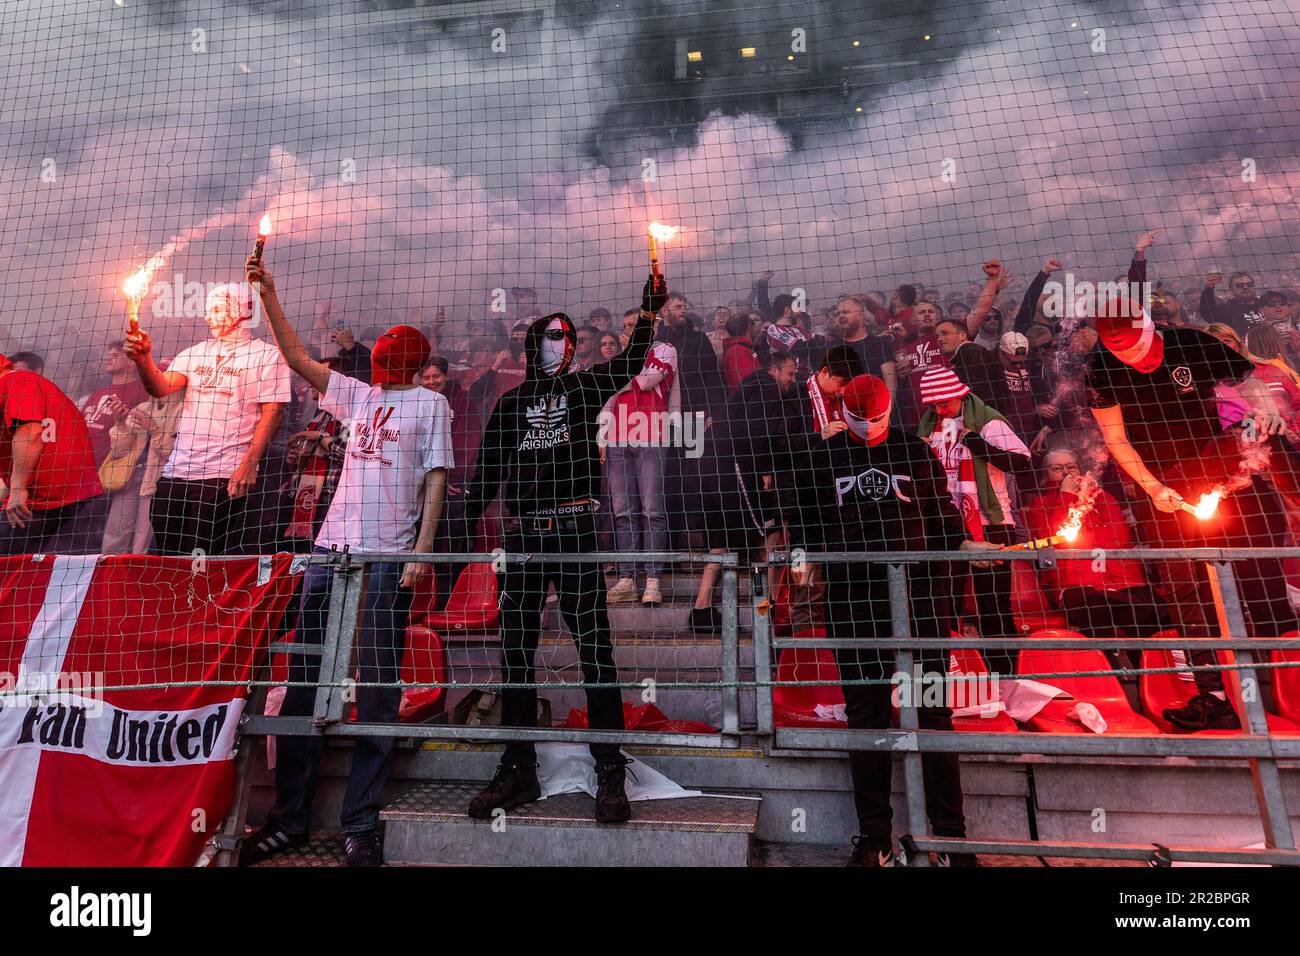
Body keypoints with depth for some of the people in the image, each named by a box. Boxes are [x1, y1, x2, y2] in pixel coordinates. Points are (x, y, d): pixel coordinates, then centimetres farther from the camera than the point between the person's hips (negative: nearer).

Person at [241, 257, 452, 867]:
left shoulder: (430, 403, 6)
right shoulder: (357, 395, 21)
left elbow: (436, 480, -2)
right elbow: (297, 357, 20)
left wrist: (422, 550, -11)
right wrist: (268, 294, 15)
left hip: (391, 554, -5)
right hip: (332, 544, 6)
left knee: (377, 686, -2)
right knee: (304, 677, 6)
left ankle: (360, 826, 6)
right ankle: (290, 818, 16)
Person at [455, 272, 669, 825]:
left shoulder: (584, 388, 13)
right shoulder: (511, 401, 17)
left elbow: (630, 363, 4)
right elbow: (487, 469, 16)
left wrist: (649, 312, -5)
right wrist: (466, 523, 11)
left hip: (574, 530, -2)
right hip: (522, 535, 3)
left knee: (595, 648, -6)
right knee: (516, 652, 5)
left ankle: (610, 774, 1)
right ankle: (518, 772, 17)